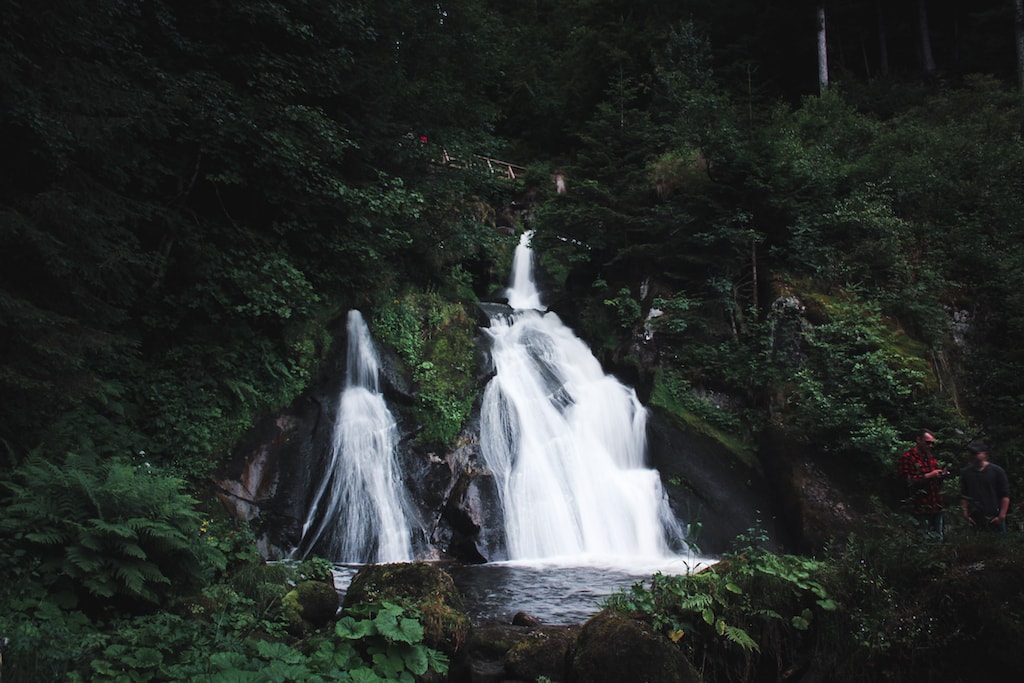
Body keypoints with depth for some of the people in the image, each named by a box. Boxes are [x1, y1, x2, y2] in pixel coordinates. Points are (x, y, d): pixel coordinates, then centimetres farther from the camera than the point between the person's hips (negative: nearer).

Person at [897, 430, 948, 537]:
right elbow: (907, 480, -16)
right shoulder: (907, 458, -6)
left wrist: (941, 474, 8)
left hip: (936, 506, 7)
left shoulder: (931, 457, 19)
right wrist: (928, 476, -19)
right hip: (921, 508, -7)